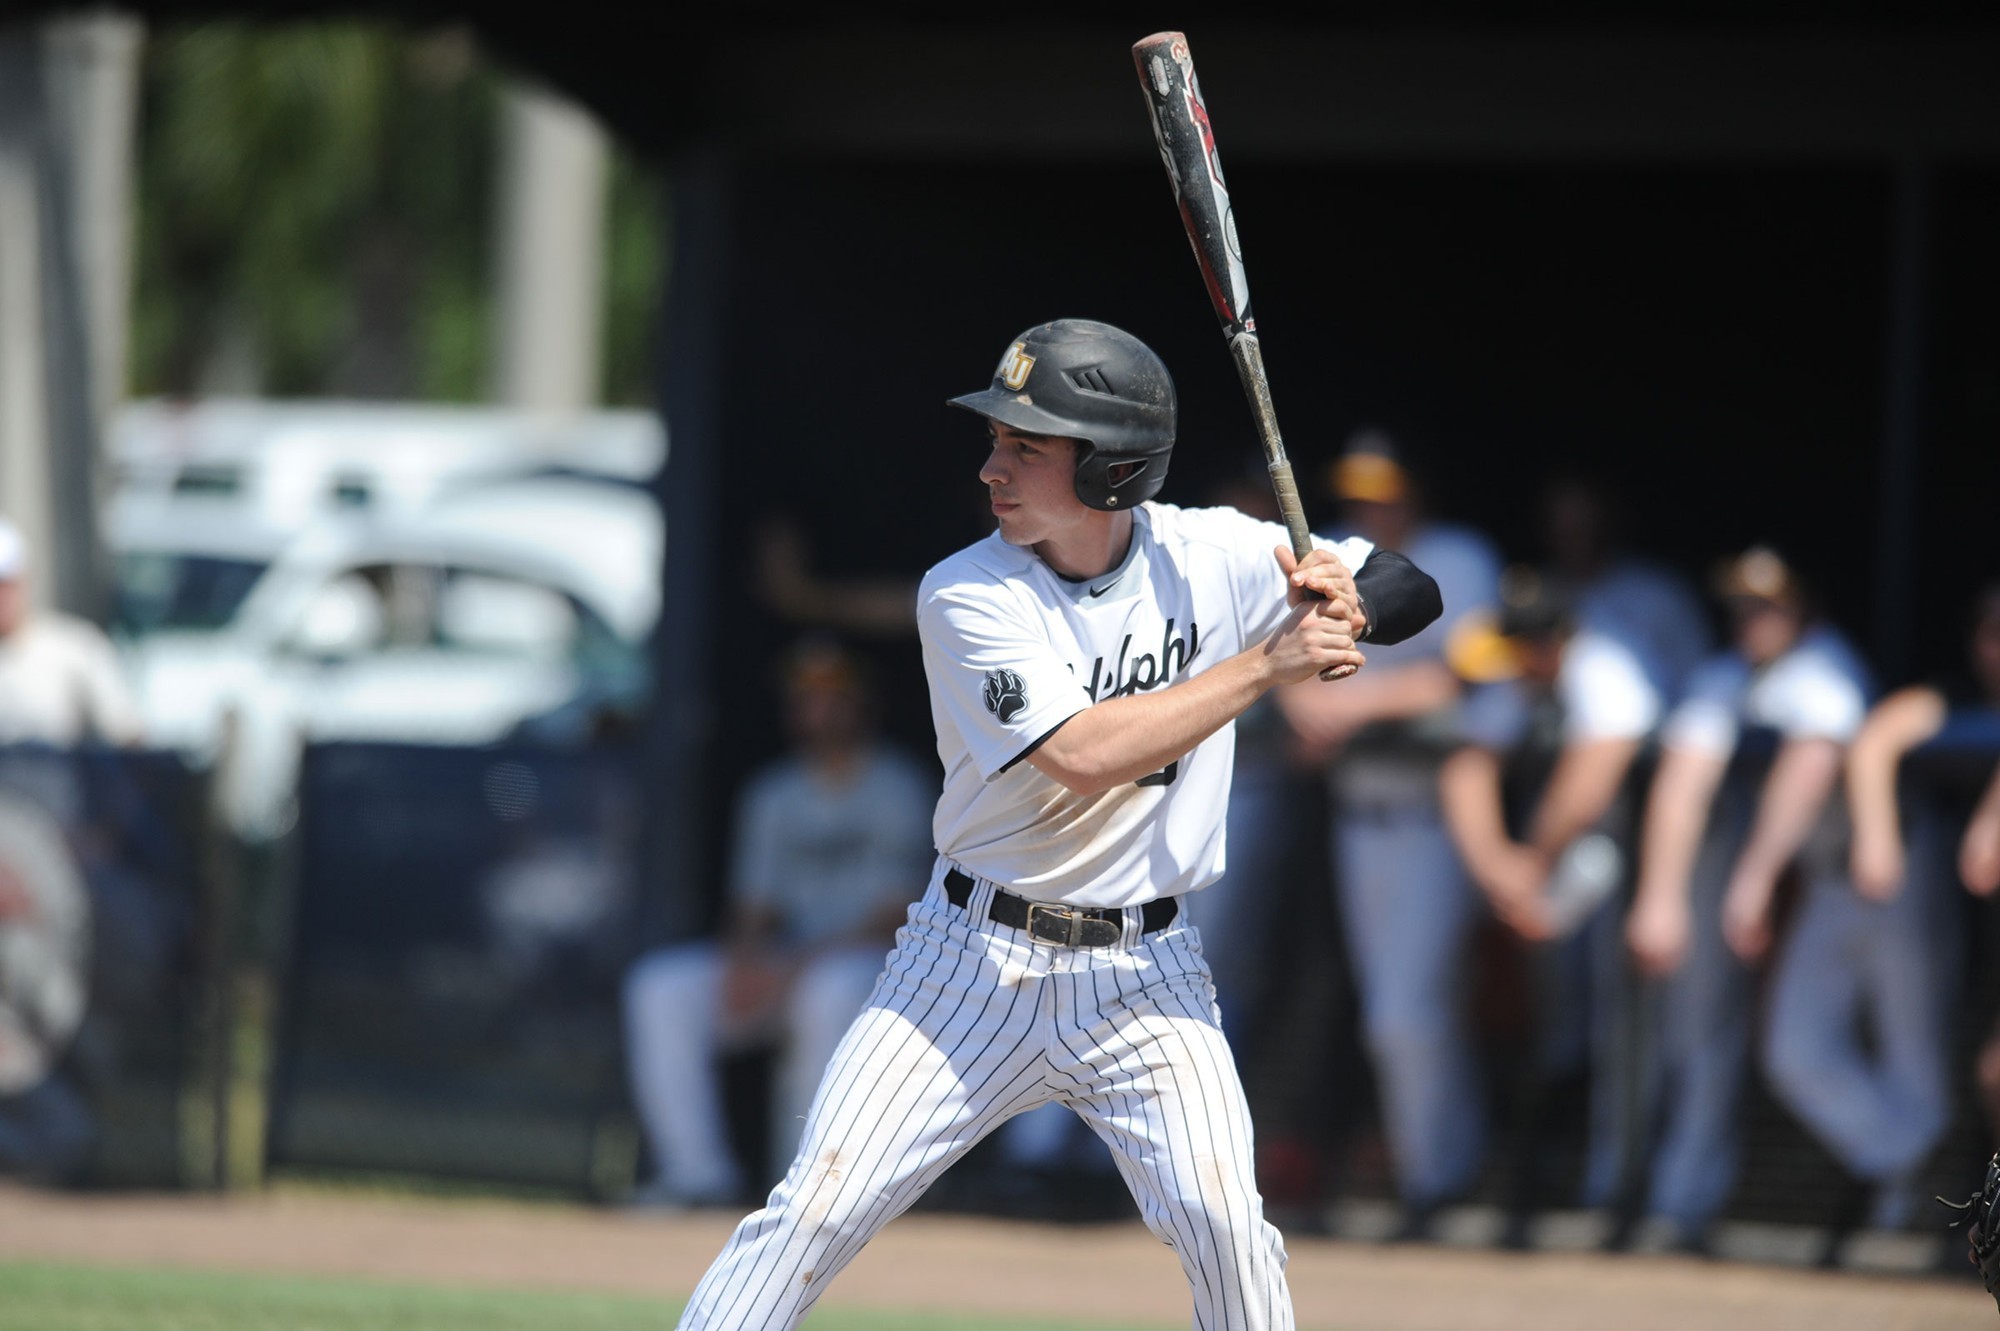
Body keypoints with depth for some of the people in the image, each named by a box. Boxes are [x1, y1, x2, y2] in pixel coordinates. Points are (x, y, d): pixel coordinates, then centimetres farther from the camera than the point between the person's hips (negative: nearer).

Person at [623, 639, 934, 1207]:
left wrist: (801, 963, -20)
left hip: (873, 958, -5)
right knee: (659, 989, -16)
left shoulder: (901, 790, -3)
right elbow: (753, 907, 11)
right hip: (782, 965, 6)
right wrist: (743, 959, -13)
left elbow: (898, 914, -11)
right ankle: (697, 1171, -18)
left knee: (834, 994, -41)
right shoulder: (774, 794, 14)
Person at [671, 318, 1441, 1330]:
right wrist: (1266, 665, -25)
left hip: (1141, 975, 2)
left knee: (1222, 1225, -15)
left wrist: (1344, 607, -19)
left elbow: (1411, 593, 4)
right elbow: (1082, 754, -25)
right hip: (976, 961, -1)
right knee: (819, 1207, -9)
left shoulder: (1210, 557, -4)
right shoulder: (967, 598, -14)